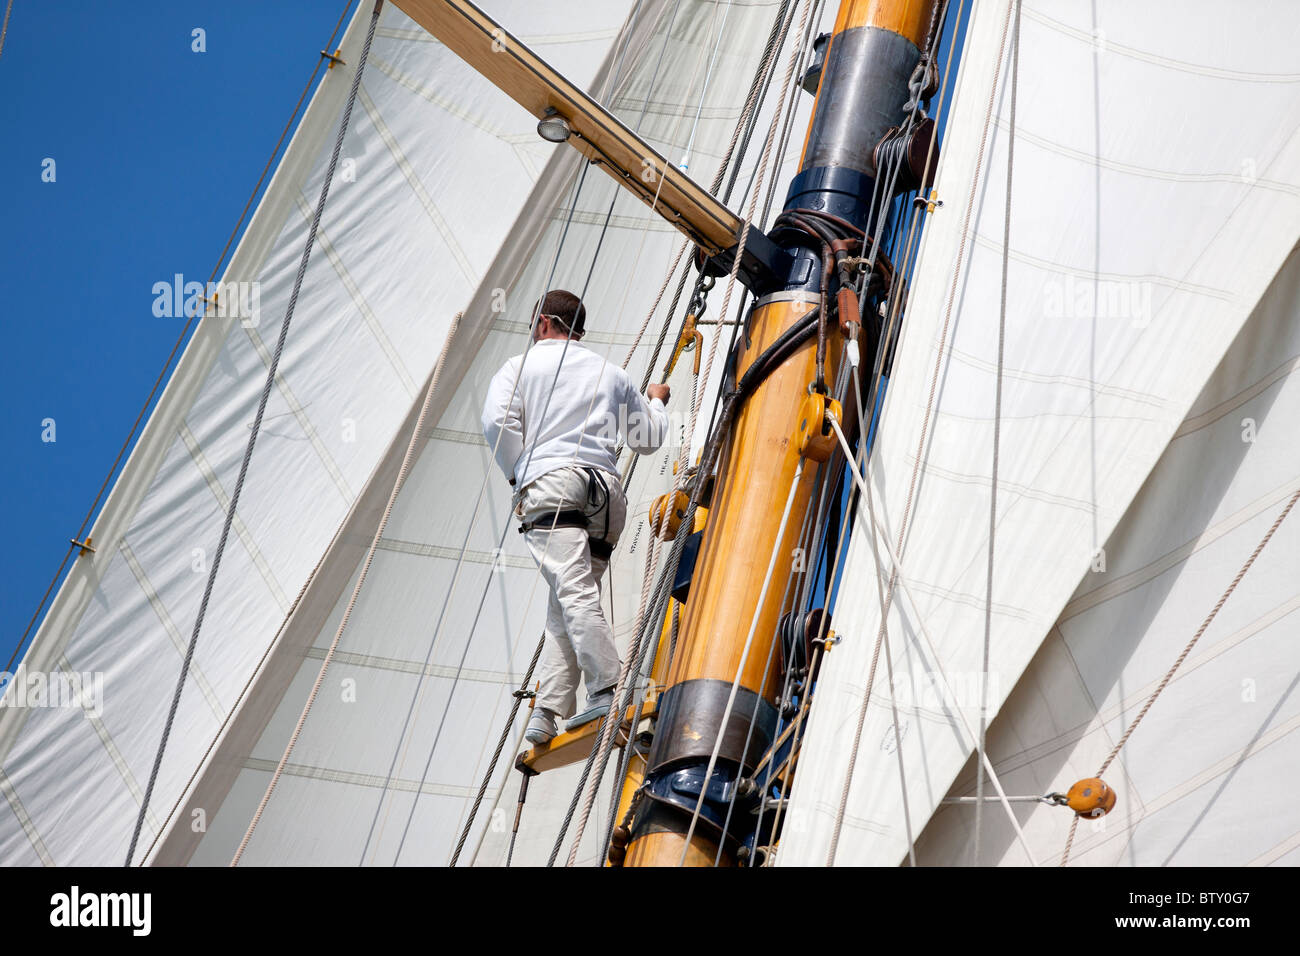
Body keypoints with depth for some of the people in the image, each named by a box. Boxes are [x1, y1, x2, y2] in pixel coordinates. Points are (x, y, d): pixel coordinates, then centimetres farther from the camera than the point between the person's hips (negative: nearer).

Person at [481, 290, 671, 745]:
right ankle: (547, 710, -3)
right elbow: (649, 438, 29)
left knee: (574, 591, -17)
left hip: (549, 483, -4)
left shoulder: (519, 367, 13)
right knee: (567, 604, 5)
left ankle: (606, 691, -30)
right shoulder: (611, 372, 24)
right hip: (607, 490, 4)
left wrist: (518, 473, 8)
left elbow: (497, 421, -5)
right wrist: (656, 402, 49)